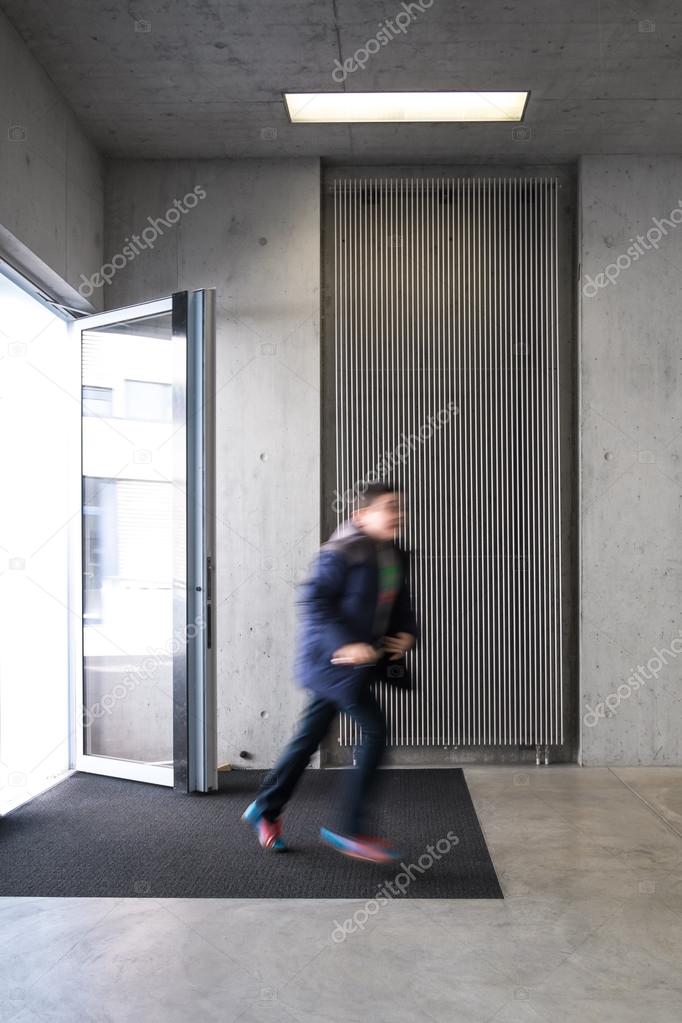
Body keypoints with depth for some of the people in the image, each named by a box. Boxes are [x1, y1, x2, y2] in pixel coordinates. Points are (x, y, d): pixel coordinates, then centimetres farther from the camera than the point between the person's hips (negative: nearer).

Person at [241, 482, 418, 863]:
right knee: (376, 729, -11)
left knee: (311, 735, 16)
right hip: (331, 656, -9)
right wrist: (346, 643, -26)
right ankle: (351, 830, 1)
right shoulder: (342, 553, -16)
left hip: (361, 658, 9)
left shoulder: (395, 557, 10)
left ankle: (266, 810, 32)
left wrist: (407, 633, 1)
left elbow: (401, 604, 20)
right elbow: (314, 600, -20)